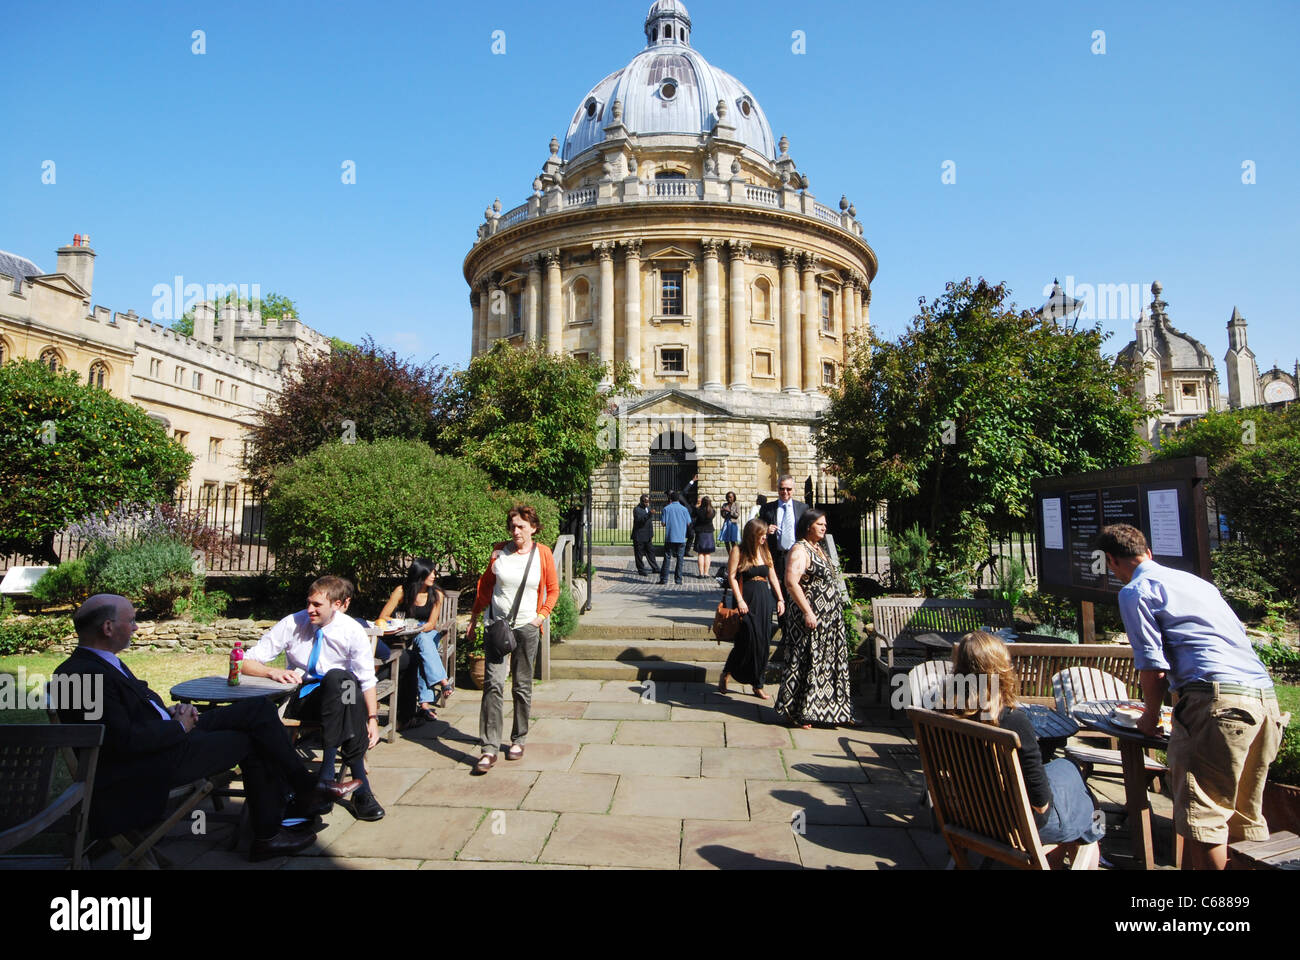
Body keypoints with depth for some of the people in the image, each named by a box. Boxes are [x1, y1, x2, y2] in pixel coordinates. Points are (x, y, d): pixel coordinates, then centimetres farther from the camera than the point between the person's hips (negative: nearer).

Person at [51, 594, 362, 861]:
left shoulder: (102, 663, 9)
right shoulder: (83, 675, -23)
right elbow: (125, 741, -27)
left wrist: (170, 712, 2)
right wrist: (179, 727, -13)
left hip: (169, 735, 10)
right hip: (148, 766, -10)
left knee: (259, 707, 0)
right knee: (250, 740, -6)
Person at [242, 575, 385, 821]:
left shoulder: (352, 630, -6)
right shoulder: (292, 624, -5)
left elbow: (367, 679, -5)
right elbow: (245, 663, -4)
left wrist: (373, 718, -17)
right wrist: (272, 672, -25)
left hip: (340, 696, 0)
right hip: (300, 699, 0)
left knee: (337, 677, -37)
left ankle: (329, 763, -31)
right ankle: (359, 780, -33)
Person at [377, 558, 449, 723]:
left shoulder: (436, 595, -1)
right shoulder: (402, 591, -4)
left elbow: (431, 624, -4)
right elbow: (383, 617, -5)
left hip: (428, 634, 1)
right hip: (407, 638, -1)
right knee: (423, 641, -35)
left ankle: (423, 702, -42)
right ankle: (443, 681, -44)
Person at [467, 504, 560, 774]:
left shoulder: (542, 553, -1)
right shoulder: (500, 551, 2)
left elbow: (553, 589, 9)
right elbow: (485, 584, 11)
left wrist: (542, 614, -3)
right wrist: (474, 619, 13)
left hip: (527, 627, 0)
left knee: (522, 687, 9)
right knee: (493, 683, -9)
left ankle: (518, 740, 26)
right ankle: (489, 749, -5)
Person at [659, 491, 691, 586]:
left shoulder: (666, 508, 0)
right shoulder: (684, 509, 4)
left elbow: (663, 523, -3)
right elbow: (688, 523, 5)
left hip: (669, 537, -1)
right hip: (681, 538, 1)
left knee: (667, 558, 5)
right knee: (679, 558, 5)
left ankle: (663, 579, 3)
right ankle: (678, 580, 4)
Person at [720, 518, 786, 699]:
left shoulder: (765, 552, 11)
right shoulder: (738, 551, -5)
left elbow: (772, 577, 13)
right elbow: (731, 576, -10)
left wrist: (780, 599, 6)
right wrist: (739, 601, -16)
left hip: (764, 600, 6)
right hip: (747, 601, -6)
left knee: (763, 643, 5)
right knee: (749, 640, -9)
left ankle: (758, 685, 15)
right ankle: (725, 675, 12)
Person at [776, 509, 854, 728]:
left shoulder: (818, 549, 16)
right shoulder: (800, 550, -13)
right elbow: (791, 582, -23)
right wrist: (808, 612, -25)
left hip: (829, 618, 9)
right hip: (809, 617, -9)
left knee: (831, 664, 12)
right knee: (805, 663, -2)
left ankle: (835, 711, 21)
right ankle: (795, 712, 9)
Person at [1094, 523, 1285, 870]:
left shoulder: (1134, 591, 0)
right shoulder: (1195, 580, 25)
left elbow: (1153, 668, -6)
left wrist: (1150, 716, 11)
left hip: (1218, 698, -9)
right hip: (1266, 698, 9)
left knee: (1202, 817, -1)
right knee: (1244, 813, 17)